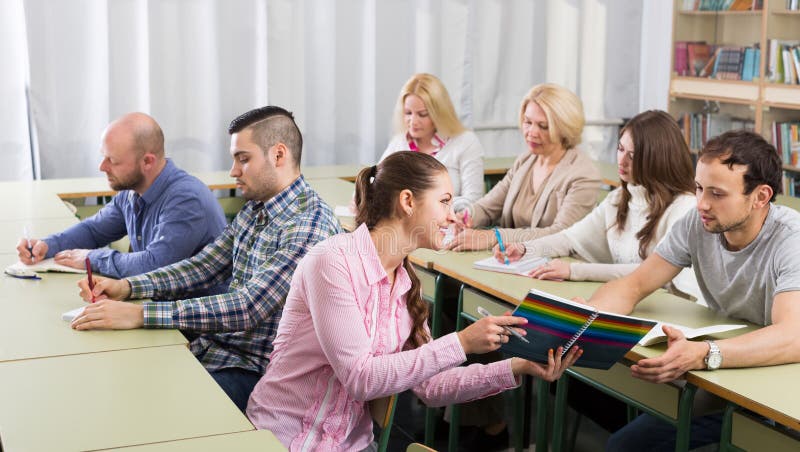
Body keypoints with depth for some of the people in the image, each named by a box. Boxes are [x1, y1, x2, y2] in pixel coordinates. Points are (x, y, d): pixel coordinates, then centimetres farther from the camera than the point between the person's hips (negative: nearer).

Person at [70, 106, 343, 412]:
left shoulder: (311, 226, -21)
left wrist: (140, 315, -31)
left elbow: (248, 308, -28)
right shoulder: (255, 209, 10)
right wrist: (127, 287, -2)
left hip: (254, 371, -8)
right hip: (213, 348, 8)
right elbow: (205, 266, 14)